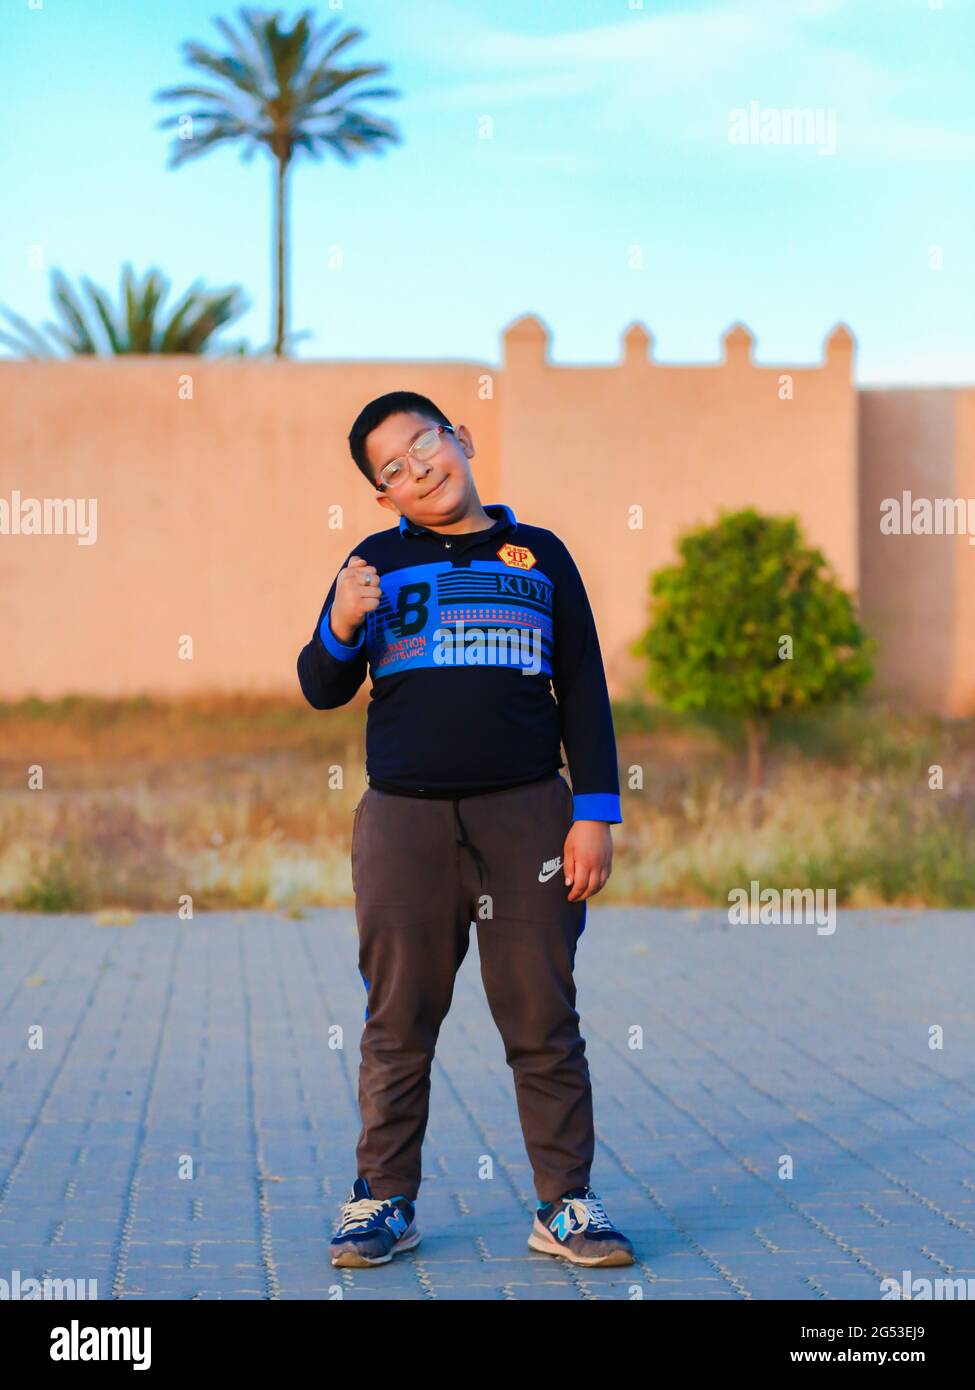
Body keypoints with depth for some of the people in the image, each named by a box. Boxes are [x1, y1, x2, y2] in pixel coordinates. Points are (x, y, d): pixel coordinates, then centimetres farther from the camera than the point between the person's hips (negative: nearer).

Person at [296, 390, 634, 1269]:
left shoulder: (539, 556, 11)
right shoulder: (378, 562, 11)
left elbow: (584, 692, 10)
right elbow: (321, 693, 9)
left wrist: (595, 812, 1)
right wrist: (341, 627, -12)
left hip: (525, 812, 0)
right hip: (403, 817, 0)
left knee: (543, 1020, 1)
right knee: (399, 1024, 4)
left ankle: (566, 1204, 8)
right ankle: (385, 1200, 13)